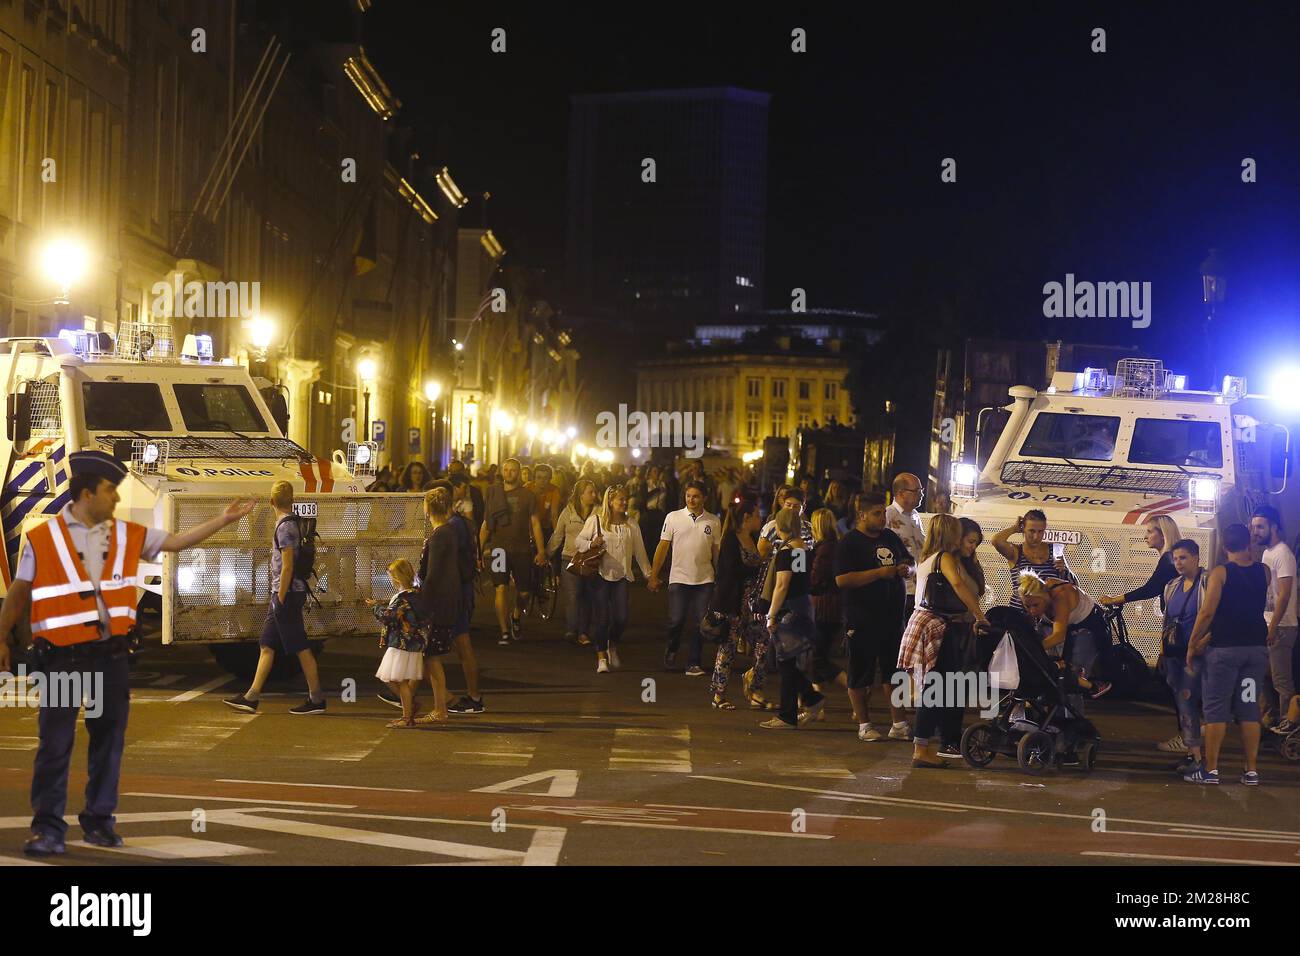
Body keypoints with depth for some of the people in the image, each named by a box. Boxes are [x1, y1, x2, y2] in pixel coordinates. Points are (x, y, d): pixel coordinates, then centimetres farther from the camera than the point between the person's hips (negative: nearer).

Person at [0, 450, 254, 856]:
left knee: (109, 738, 9)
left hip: (112, 653, 4)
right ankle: (48, 828, 4)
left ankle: (100, 820, 20)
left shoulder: (127, 535, 7)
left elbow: (178, 541, 12)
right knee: (55, 742, -2)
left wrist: (223, 519, 6)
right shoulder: (42, 539, -4)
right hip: (63, 656, -4)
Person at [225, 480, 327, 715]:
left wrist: (281, 599, -17)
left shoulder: (285, 527, -15)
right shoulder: (293, 523, 13)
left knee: (301, 648, -4)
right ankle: (251, 698, 11)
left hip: (286, 593, -10)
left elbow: (287, 567, -19)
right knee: (267, 645, 9)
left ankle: (316, 699, 0)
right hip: (285, 593, 10)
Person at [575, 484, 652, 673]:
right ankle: (601, 658, 6)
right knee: (602, 619, -5)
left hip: (621, 577, 2)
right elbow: (579, 541, 5)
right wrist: (591, 544, -16)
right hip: (600, 575, -2)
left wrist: (649, 574, 14)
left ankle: (613, 648, 23)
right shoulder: (595, 520, 1)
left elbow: (640, 552, 14)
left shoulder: (631, 526, 9)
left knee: (621, 618, -6)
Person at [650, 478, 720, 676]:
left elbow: (717, 551, 12)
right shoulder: (673, 518, 1)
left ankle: (693, 664, 7)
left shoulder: (713, 522, 6)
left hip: (705, 580, 2)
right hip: (679, 578, -2)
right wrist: (653, 576, -2)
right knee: (676, 621, -5)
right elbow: (663, 547, 2)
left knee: (700, 624, 0)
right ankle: (671, 650, 24)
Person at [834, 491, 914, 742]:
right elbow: (842, 579, -19)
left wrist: (906, 569, 0)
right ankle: (863, 725, 10)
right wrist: (879, 573, -21)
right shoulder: (849, 543, -8)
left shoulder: (890, 538, 13)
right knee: (861, 673, 2)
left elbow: (910, 562, 25)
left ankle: (899, 724, 13)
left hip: (892, 616, 6)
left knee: (894, 671, 8)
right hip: (862, 620, -6)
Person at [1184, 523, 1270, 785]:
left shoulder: (1220, 573, -10)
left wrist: (1193, 644, -7)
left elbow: (1207, 612, -15)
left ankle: (1210, 770, 3)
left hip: (1224, 648, -4)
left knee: (1216, 710, 2)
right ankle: (1251, 771, 9)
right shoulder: (1264, 572, 3)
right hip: (1257, 648, 4)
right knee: (1249, 709, 9)